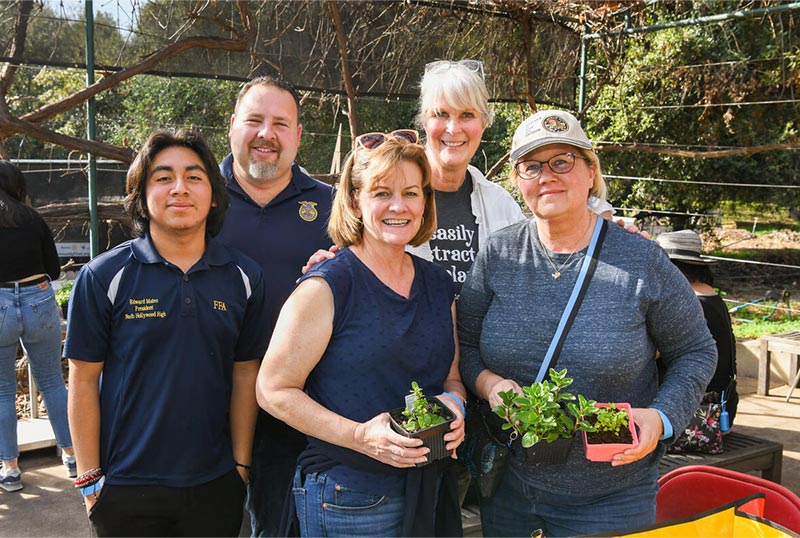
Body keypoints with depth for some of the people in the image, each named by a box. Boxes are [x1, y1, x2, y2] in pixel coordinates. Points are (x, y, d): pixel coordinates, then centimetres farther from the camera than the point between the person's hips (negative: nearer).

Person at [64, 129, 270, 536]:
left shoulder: (244, 277, 0)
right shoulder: (104, 276, -7)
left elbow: (245, 375, 4)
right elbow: (83, 380, -5)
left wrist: (241, 464, 2)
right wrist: (90, 479, -5)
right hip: (126, 489, -2)